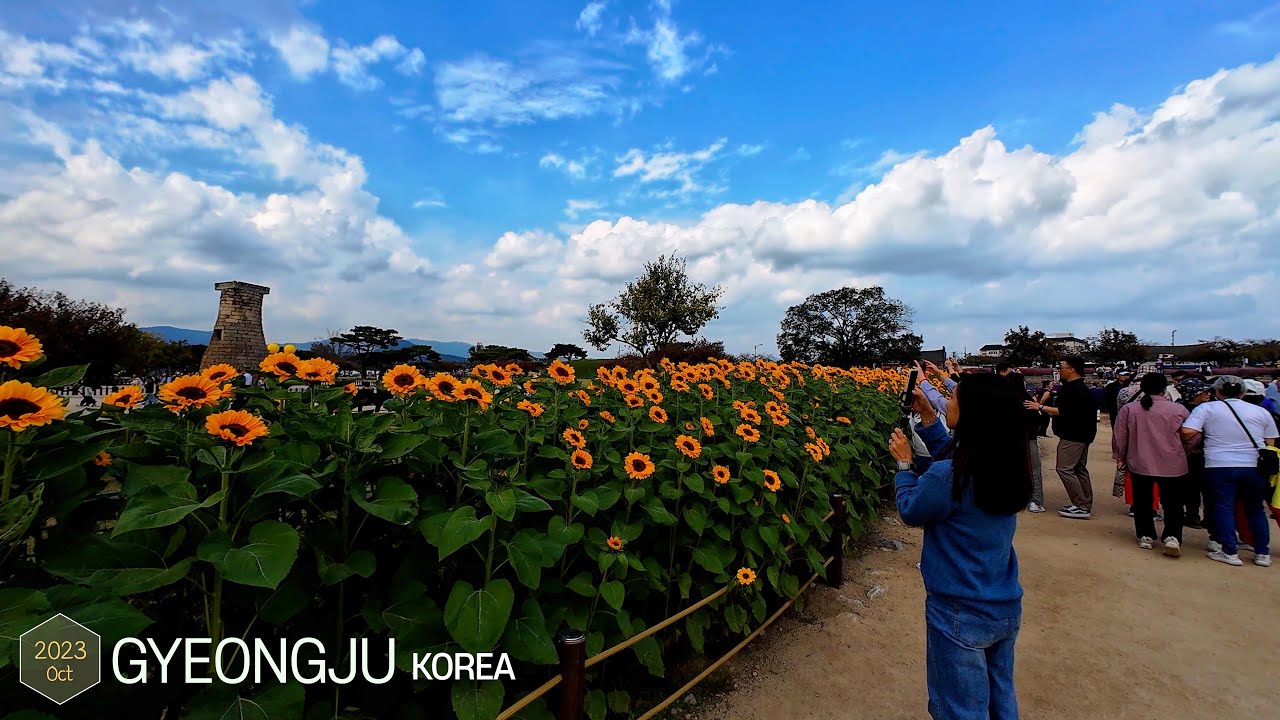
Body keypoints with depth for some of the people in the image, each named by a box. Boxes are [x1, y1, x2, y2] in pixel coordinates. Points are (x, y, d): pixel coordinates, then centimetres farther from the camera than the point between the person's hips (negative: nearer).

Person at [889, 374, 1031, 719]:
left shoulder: (945, 476, -29)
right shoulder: (1008, 468, -6)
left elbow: (911, 511, -10)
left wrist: (904, 463, 2)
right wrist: (927, 417, 9)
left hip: (960, 616, -7)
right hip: (1007, 610, 7)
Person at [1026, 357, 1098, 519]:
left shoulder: (1073, 389, -19)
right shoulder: (1080, 388, 15)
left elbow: (1064, 412, -23)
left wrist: (1041, 407, -19)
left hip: (1072, 436, -11)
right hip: (1081, 435, 11)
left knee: (1064, 468, -9)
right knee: (1079, 469, 14)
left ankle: (1082, 507, -6)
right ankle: (1085, 505, 20)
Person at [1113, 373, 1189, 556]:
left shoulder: (1128, 409, -5)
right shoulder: (1179, 410, -6)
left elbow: (1119, 437, -1)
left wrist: (1119, 457, 12)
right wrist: (1186, 455, 20)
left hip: (1140, 465, 0)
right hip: (1173, 466, 0)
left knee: (1142, 502, 13)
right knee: (1173, 504, 11)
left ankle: (1145, 536, 18)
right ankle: (1172, 537, 0)